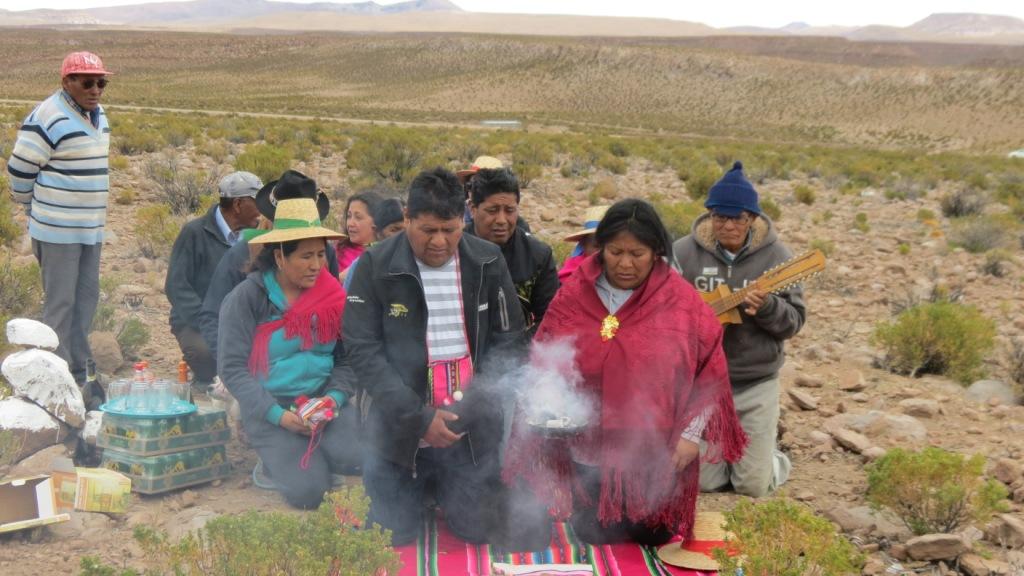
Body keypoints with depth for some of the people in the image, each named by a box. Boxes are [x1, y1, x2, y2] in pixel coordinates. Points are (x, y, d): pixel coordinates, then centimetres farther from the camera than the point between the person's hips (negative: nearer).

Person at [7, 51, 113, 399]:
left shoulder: (98, 115, 10)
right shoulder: (47, 119, -17)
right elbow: (19, 170, -12)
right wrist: (34, 210, 2)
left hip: (91, 228, 8)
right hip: (58, 230, -8)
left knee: (87, 297, 13)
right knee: (60, 302, -2)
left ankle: (81, 373, 24)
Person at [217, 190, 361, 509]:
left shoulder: (334, 297, 3)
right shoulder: (246, 298, -7)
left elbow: (347, 359, 7)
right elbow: (232, 367, -10)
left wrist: (335, 397, -14)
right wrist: (277, 414, -19)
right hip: (268, 408, -3)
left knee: (352, 456, -27)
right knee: (308, 491, -20)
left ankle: (309, 450, 7)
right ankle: (278, 457, 14)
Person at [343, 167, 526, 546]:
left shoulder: (488, 262, 1)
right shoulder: (376, 265, -5)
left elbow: (508, 339, 6)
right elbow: (362, 348, -7)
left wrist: (475, 405, -9)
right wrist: (418, 416, -14)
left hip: (472, 435, 1)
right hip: (400, 431, -1)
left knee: (475, 537, 5)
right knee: (394, 543, 5)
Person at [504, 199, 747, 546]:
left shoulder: (682, 301, -4)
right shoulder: (572, 298, -1)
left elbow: (710, 373, 1)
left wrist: (691, 434, -4)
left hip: (658, 462, -1)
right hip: (590, 460, 1)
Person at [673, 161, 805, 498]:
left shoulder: (775, 255, -7)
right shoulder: (685, 252, -7)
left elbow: (794, 322, -6)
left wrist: (767, 307, -27)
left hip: (755, 382, -1)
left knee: (754, 487, 4)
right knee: (702, 481, 9)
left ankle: (772, 461, 38)